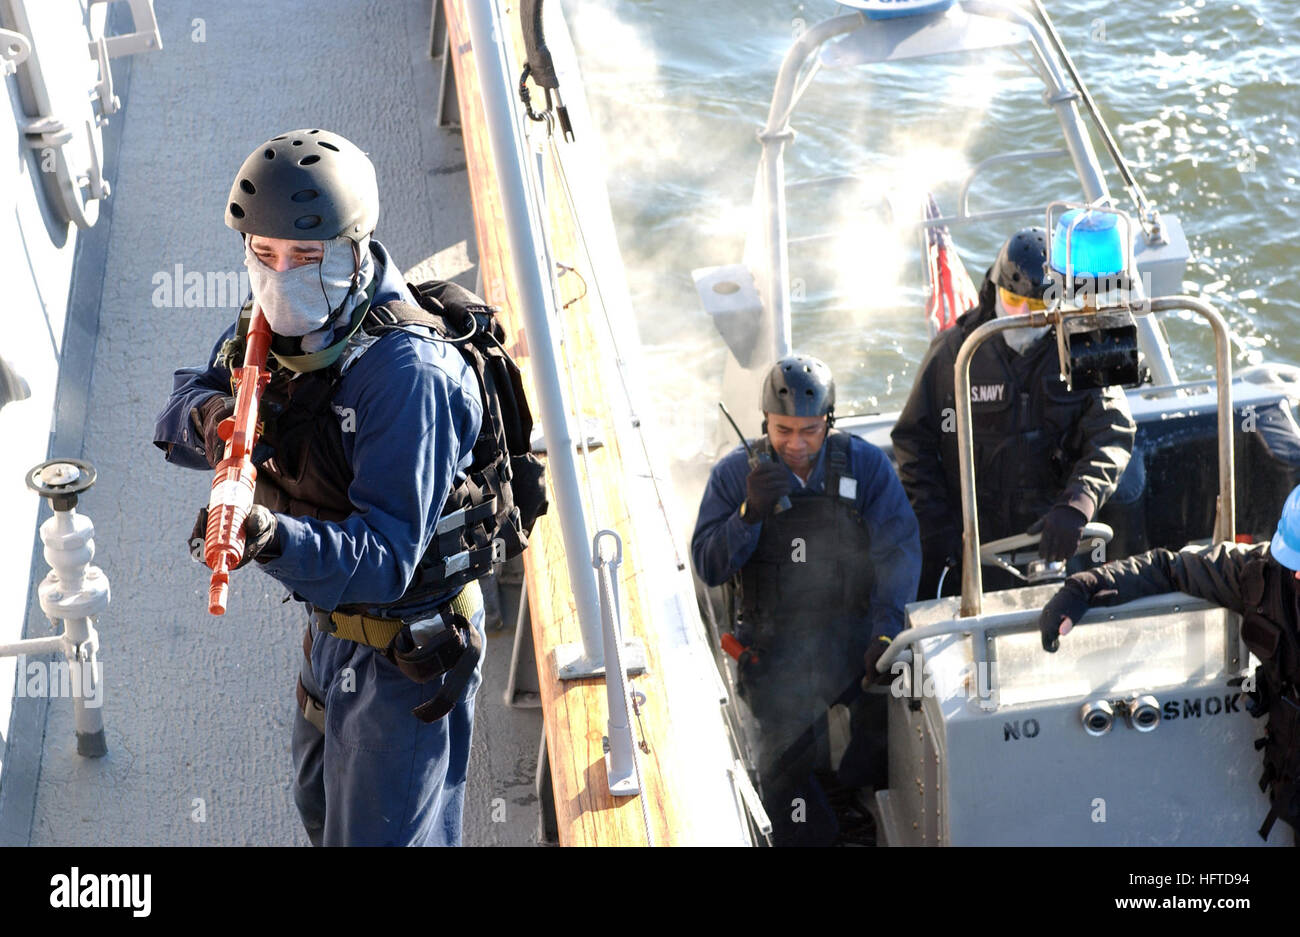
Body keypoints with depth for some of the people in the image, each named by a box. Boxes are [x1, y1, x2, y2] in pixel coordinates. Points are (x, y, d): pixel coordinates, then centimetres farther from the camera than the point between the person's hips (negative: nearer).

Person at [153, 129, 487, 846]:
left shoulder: (405, 374, -33)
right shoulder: (272, 329, -7)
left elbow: (385, 557, -36)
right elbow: (176, 420, 1)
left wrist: (275, 539, -53)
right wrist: (212, 416, -23)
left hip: (405, 645, -8)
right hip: (331, 622, 8)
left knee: (375, 833, 8)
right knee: (320, 807, 30)